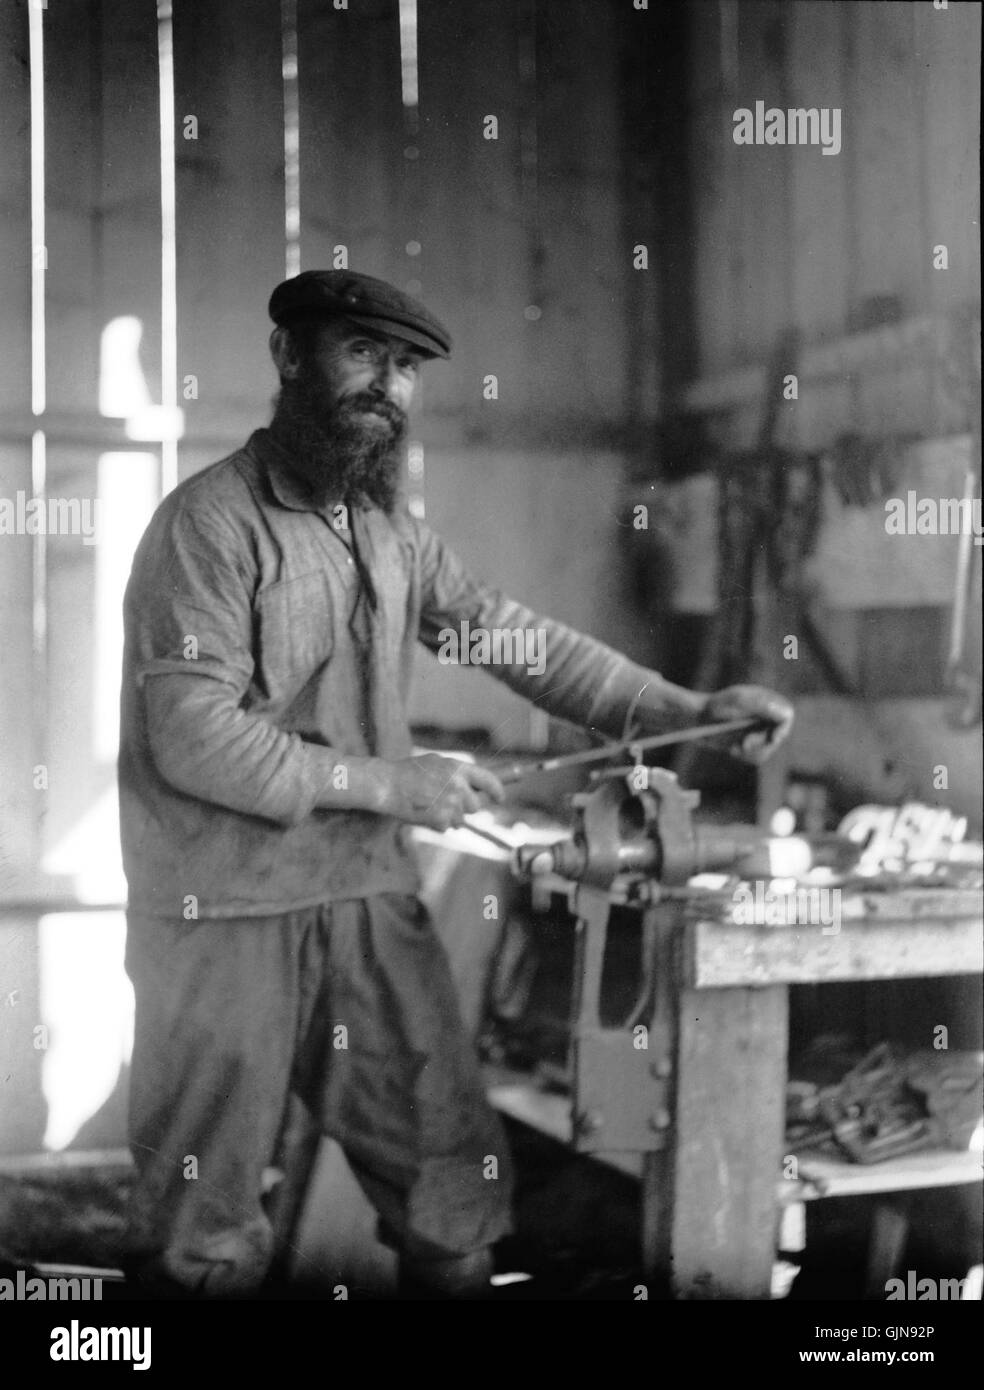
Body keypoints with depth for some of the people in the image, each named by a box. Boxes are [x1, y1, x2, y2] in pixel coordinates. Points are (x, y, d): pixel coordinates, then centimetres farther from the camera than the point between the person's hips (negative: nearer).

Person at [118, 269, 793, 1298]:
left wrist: (685, 710, 2)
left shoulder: (388, 530, 10)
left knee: (454, 1188, 8)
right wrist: (384, 782, -16)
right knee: (207, 1239, 5)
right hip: (230, 915, -6)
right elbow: (192, 738, -19)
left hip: (371, 896, 6)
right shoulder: (210, 522, -12)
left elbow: (517, 634, 12)